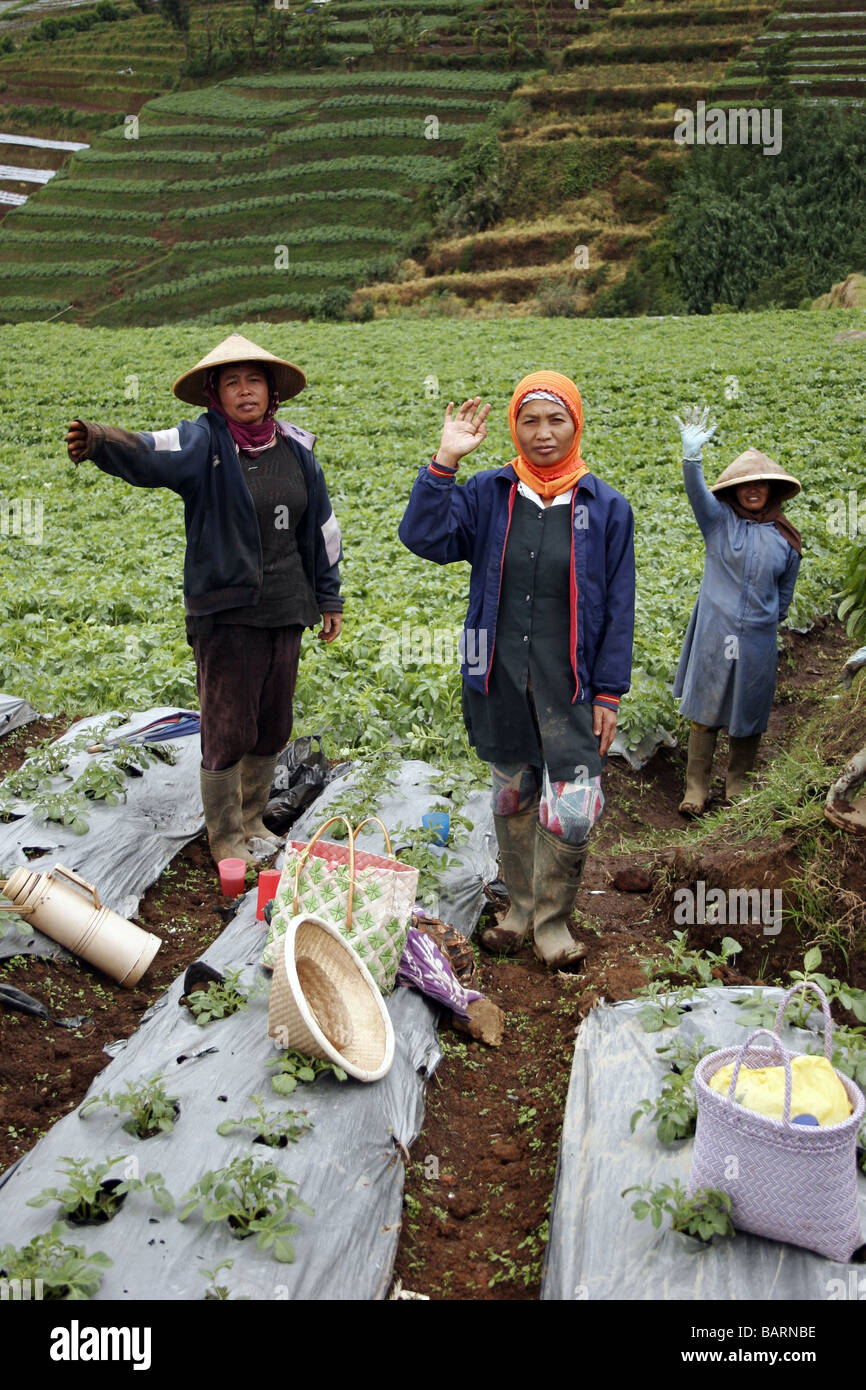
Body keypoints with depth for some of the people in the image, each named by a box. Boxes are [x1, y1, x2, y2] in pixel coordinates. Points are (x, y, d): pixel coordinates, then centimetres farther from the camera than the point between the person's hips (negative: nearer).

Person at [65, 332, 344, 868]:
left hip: (286, 612, 5)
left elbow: (322, 527, 14)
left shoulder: (296, 448, 6)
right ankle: (225, 839, 20)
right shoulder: (203, 442, -9)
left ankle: (252, 820, 35)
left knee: (272, 727, 15)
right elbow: (148, 454, -30)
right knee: (227, 731, 1)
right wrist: (99, 440, -52)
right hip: (225, 613, -5)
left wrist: (330, 599, 16)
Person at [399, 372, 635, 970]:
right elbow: (425, 538, -11)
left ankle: (553, 920, 20)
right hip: (500, 683, 2)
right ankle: (521, 906, 37)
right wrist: (445, 461, -18)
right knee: (512, 799, 16)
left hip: (569, 686, -2)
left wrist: (609, 694, -3)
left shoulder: (606, 507, -1)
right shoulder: (489, 494, 2)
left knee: (572, 813, -6)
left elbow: (618, 608, 1)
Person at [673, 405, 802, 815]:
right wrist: (692, 456, -38)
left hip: (758, 638, 2)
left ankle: (737, 785, 29)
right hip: (714, 632, -2)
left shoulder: (784, 538, 5)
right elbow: (697, 492, -22)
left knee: (748, 716, 11)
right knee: (705, 711, 2)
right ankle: (696, 787, 13)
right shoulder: (719, 520, -2)